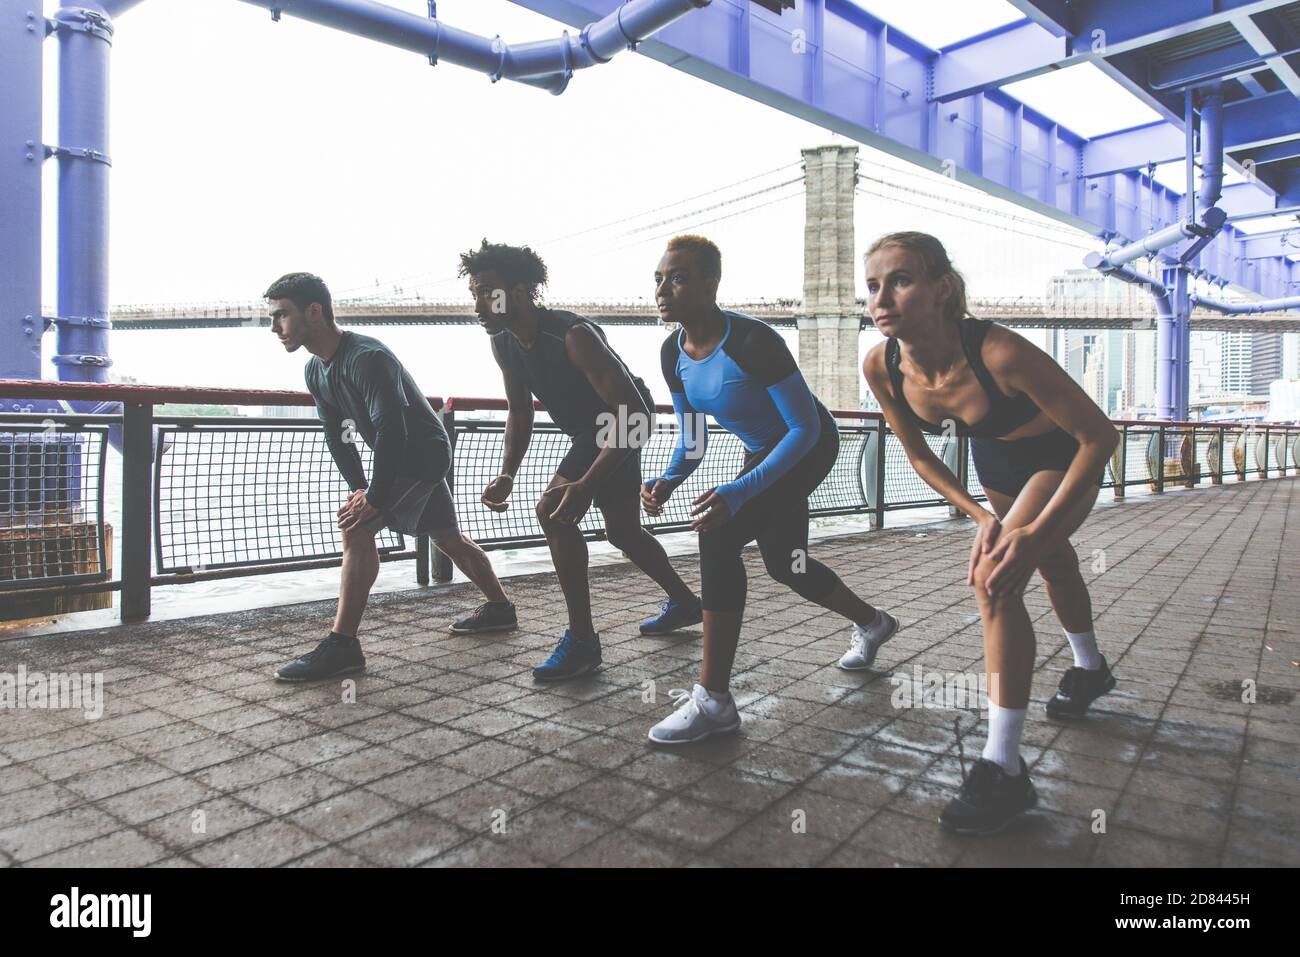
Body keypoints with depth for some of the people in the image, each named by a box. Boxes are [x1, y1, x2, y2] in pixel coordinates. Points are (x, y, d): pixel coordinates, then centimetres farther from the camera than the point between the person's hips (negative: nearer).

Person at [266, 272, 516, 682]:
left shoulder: (367, 358, -28)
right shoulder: (316, 371, 1)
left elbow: (391, 431, -33)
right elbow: (336, 436, 6)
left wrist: (374, 500, -30)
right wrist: (358, 488, -4)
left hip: (423, 452, -10)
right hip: (401, 456, 10)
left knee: (356, 527, -22)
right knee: (447, 537, 20)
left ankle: (342, 645, -19)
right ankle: (499, 608, 36)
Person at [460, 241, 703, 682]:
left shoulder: (574, 336, -33)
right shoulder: (504, 344, -8)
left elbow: (633, 411, -37)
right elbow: (520, 413, 5)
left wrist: (585, 485, -46)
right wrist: (507, 475, -11)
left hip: (624, 423, -9)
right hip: (594, 430, 9)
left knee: (553, 510, -21)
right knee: (623, 531, 19)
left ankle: (582, 641, -12)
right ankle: (684, 602, 41)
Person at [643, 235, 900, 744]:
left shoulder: (753, 342, -32)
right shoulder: (673, 354, -9)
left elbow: (805, 428, -30)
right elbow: (693, 441, -1)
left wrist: (739, 492, -40)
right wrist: (668, 481, -23)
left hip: (809, 447, -9)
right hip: (763, 453, 9)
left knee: (719, 535, -27)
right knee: (783, 563, 21)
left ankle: (714, 699, -21)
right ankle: (871, 623, 51)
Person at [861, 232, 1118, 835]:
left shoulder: (999, 352, -41)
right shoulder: (882, 366, -26)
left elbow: (1099, 434, -32)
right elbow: (919, 456, -9)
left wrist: (1034, 531, -36)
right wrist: (980, 514, -19)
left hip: (1065, 458, -6)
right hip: (995, 462, 6)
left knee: (995, 579, -26)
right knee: (1052, 561, 29)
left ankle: (1004, 770, -16)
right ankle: (1089, 668, 59)